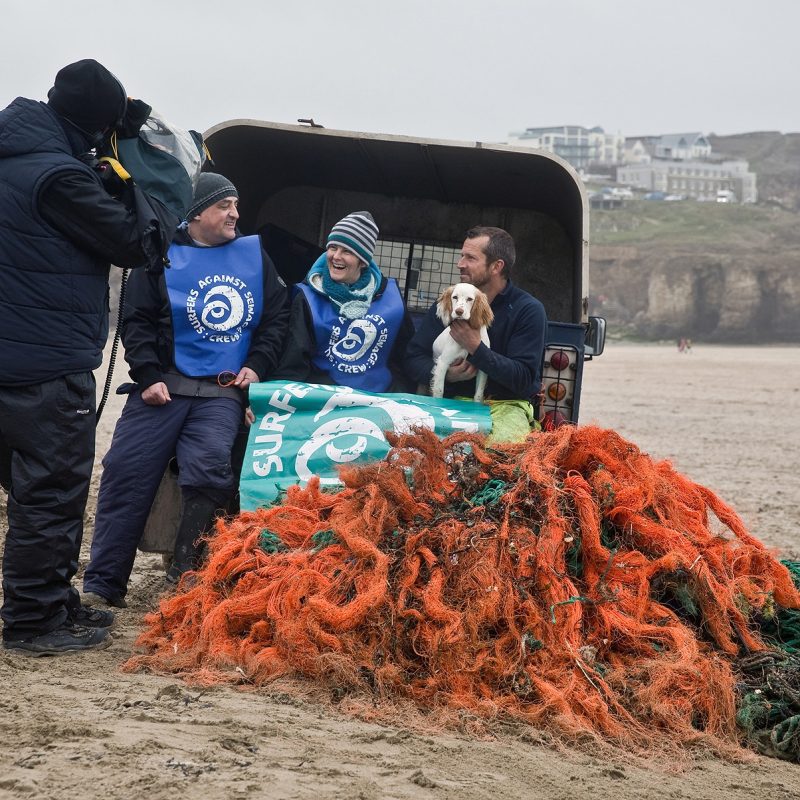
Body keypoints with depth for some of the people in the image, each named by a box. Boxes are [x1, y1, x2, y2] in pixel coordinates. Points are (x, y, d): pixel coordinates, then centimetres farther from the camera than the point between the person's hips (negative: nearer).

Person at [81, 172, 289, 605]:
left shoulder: (254, 254, 13)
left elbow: (277, 317, 15)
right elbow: (137, 322, 3)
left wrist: (256, 366, 2)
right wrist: (149, 376, -10)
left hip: (224, 391, 1)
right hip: (165, 385, 0)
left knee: (208, 468, -22)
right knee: (126, 470, -10)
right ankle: (102, 584, -5)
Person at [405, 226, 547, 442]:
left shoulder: (528, 310, -4)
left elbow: (524, 379, -12)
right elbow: (414, 359, 7)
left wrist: (476, 348, -21)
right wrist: (446, 375, -14)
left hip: (505, 406, -2)